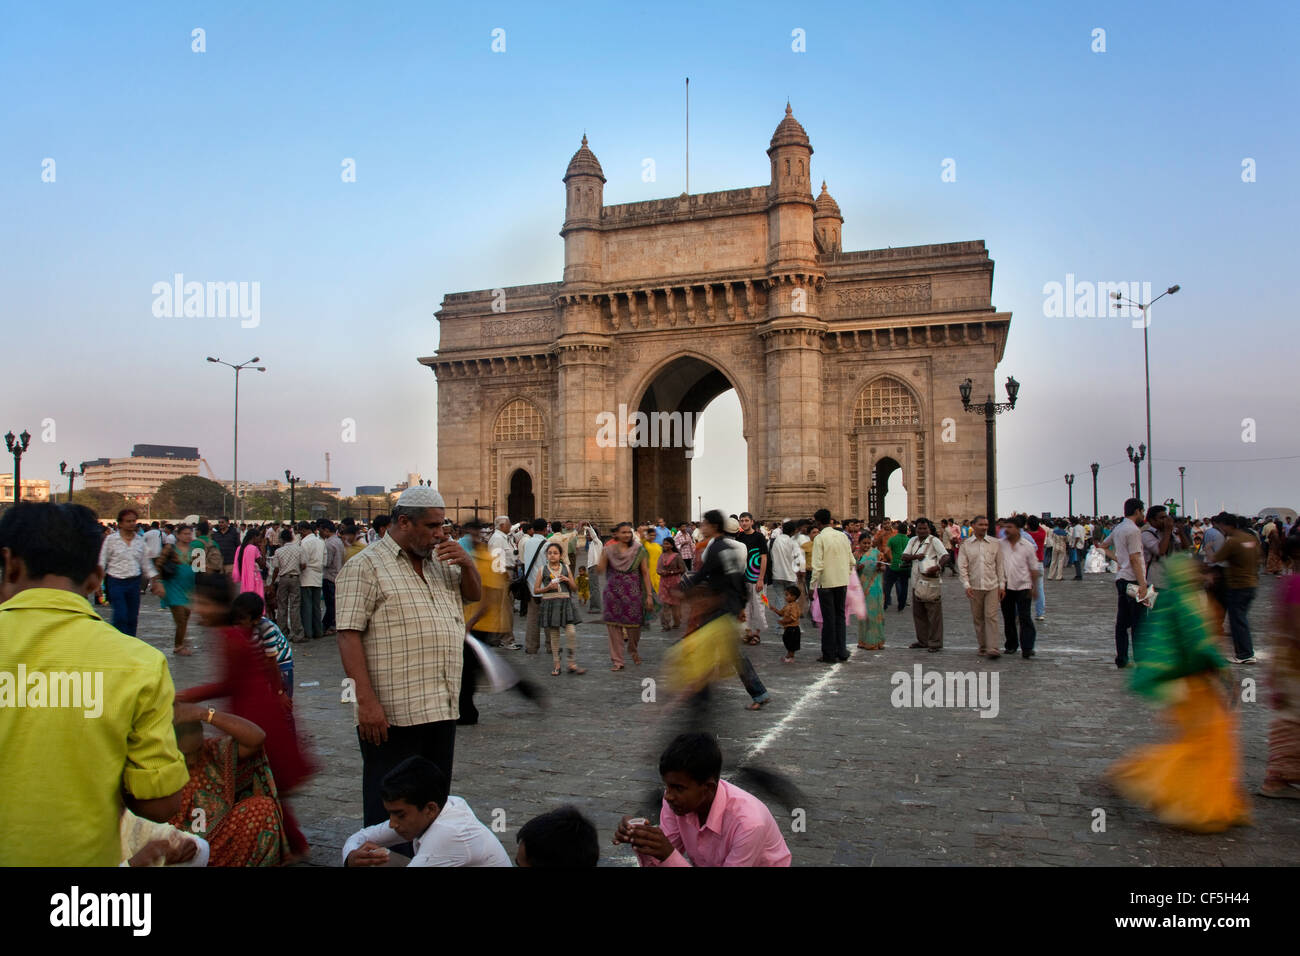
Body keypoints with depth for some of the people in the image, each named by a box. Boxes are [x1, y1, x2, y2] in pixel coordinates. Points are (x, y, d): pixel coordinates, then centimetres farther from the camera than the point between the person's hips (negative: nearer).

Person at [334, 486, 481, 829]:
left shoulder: (441, 564, 15)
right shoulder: (366, 566, -7)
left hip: (443, 710, 7)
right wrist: (366, 701, -21)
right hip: (391, 715, -7)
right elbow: (349, 636, -13)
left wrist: (467, 564, 2)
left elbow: (475, 594, 25)